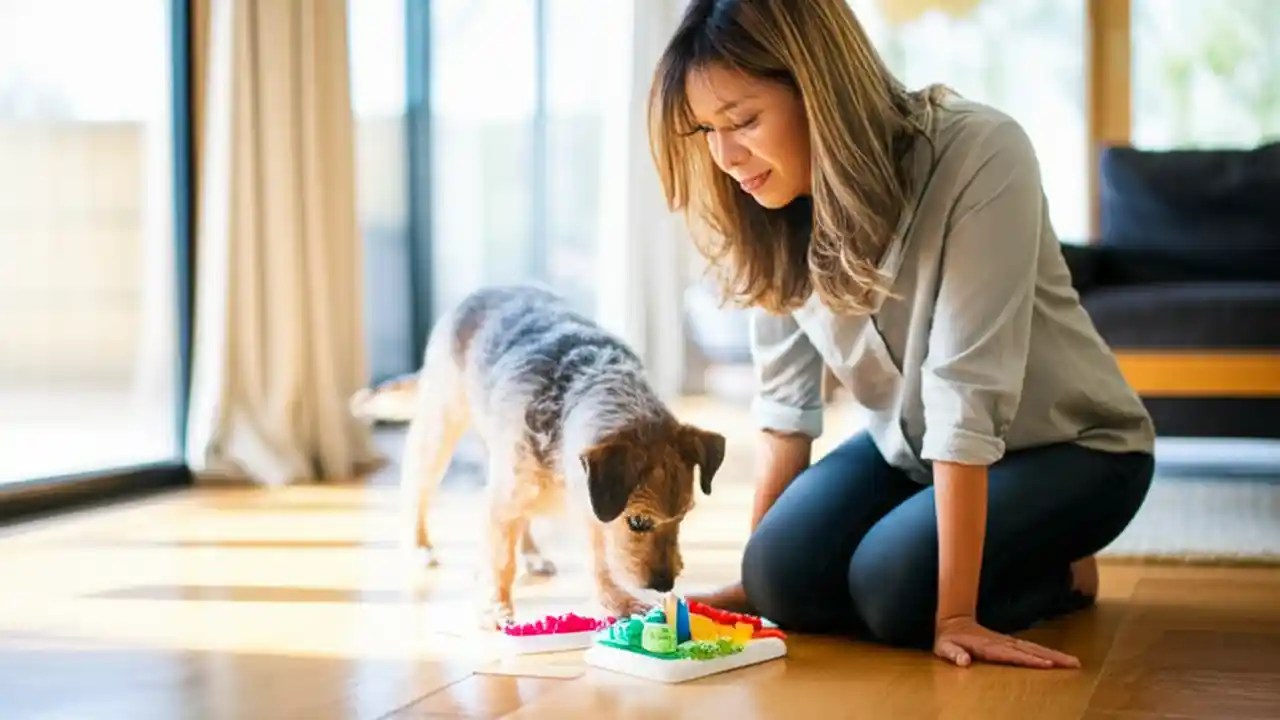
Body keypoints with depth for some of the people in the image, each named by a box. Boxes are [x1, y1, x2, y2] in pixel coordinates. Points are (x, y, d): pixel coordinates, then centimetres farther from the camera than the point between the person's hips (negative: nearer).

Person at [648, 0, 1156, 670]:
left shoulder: (979, 156, -30)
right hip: (912, 445, 6)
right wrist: (753, 577, -3)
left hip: (1068, 445, -5)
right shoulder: (774, 212, -12)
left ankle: (1060, 574, 3)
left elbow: (965, 393, -33)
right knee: (785, 577, -18)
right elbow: (784, 396, -5)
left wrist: (952, 613, -32)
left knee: (892, 585, -27)